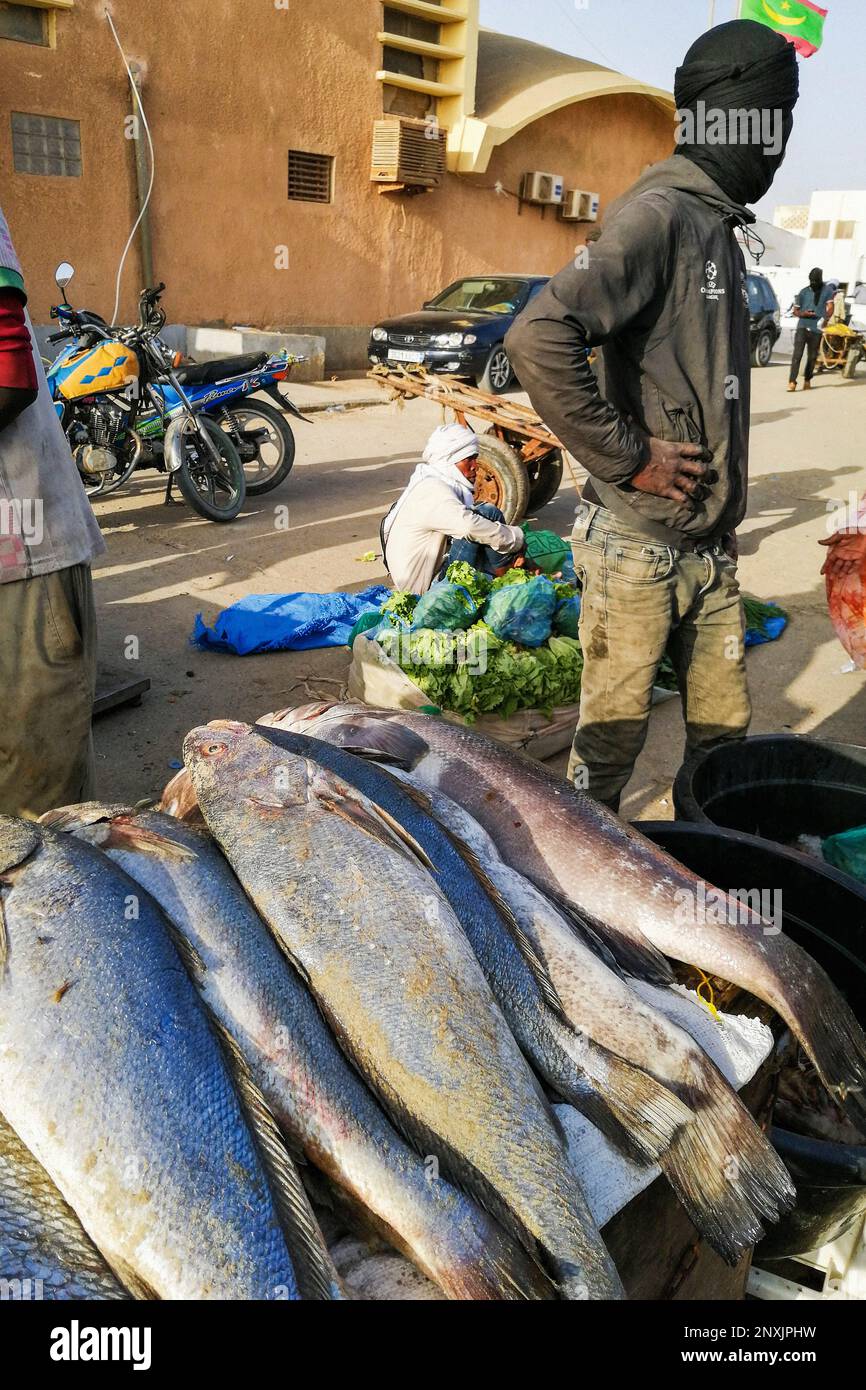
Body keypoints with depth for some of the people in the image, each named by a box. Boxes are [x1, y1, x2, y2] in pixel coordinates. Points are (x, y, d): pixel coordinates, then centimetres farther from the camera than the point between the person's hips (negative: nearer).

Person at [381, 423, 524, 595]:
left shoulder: (446, 485, 13)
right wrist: (516, 538, -21)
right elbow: (469, 526, -34)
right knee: (488, 513, -17)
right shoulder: (432, 490, -19)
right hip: (424, 586, -11)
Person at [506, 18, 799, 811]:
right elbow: (538, 340, -26)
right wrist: (628, 459, -19)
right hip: (641, 546, -8)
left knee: (723, 727, 13)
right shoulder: (661, 215, -12)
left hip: (712, 546, 8)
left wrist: (723, 513, 14)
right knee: (613, 733, 4)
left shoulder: (719, 227, 17)